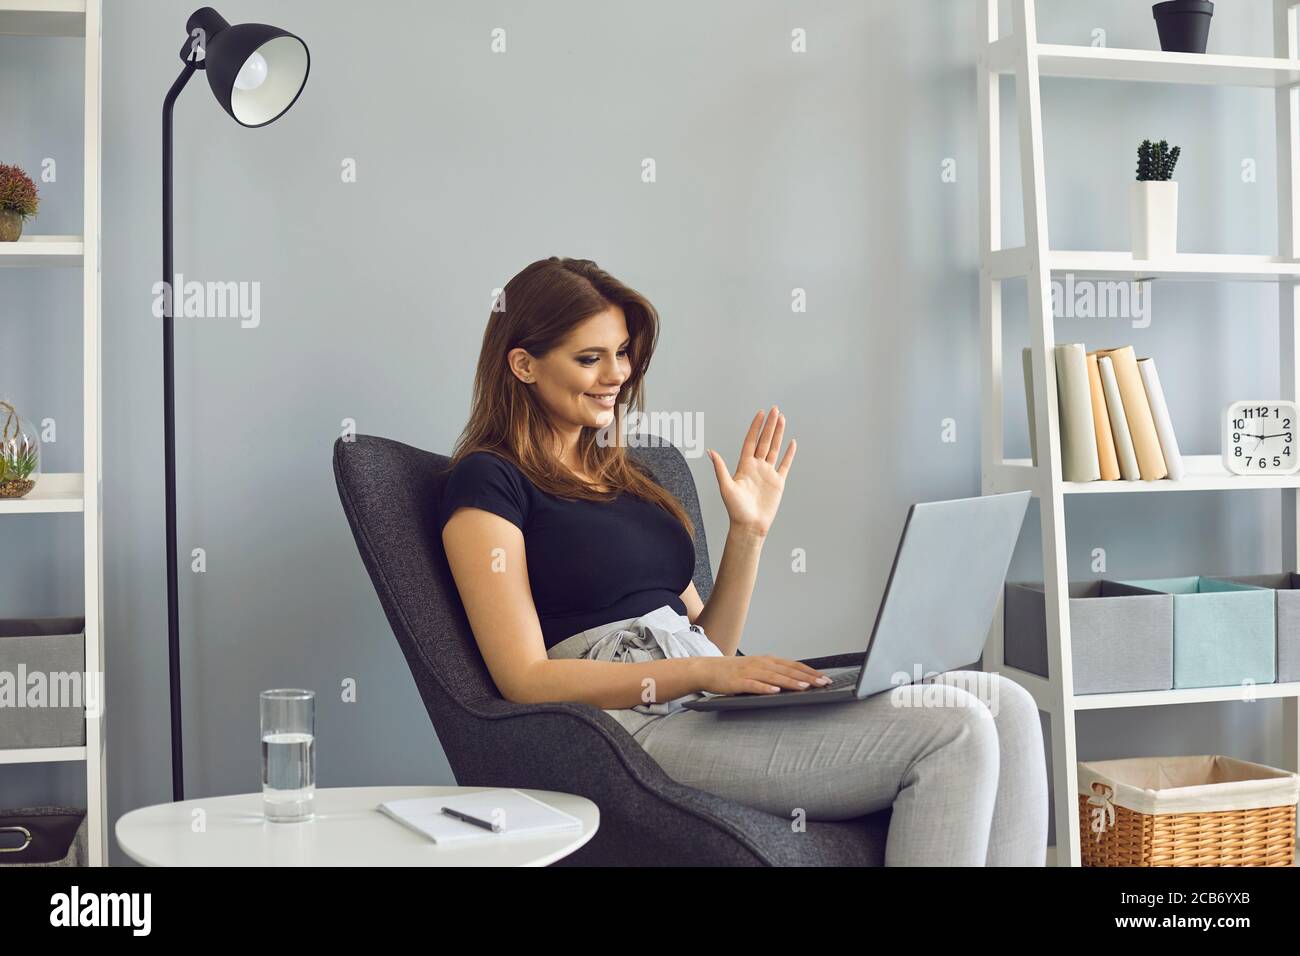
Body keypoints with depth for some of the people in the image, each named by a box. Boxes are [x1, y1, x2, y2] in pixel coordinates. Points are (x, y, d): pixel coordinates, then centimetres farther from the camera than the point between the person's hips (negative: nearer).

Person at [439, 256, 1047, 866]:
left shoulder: (621, 475, 23)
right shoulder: (486, 482, 0)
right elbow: (526, 679, -10)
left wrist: (749, 532, 6)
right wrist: (704, 672, -17)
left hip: (705, 707, 8)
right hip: (635, 727, -8)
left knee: (1005, 705, -10)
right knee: (952, 731, -23)